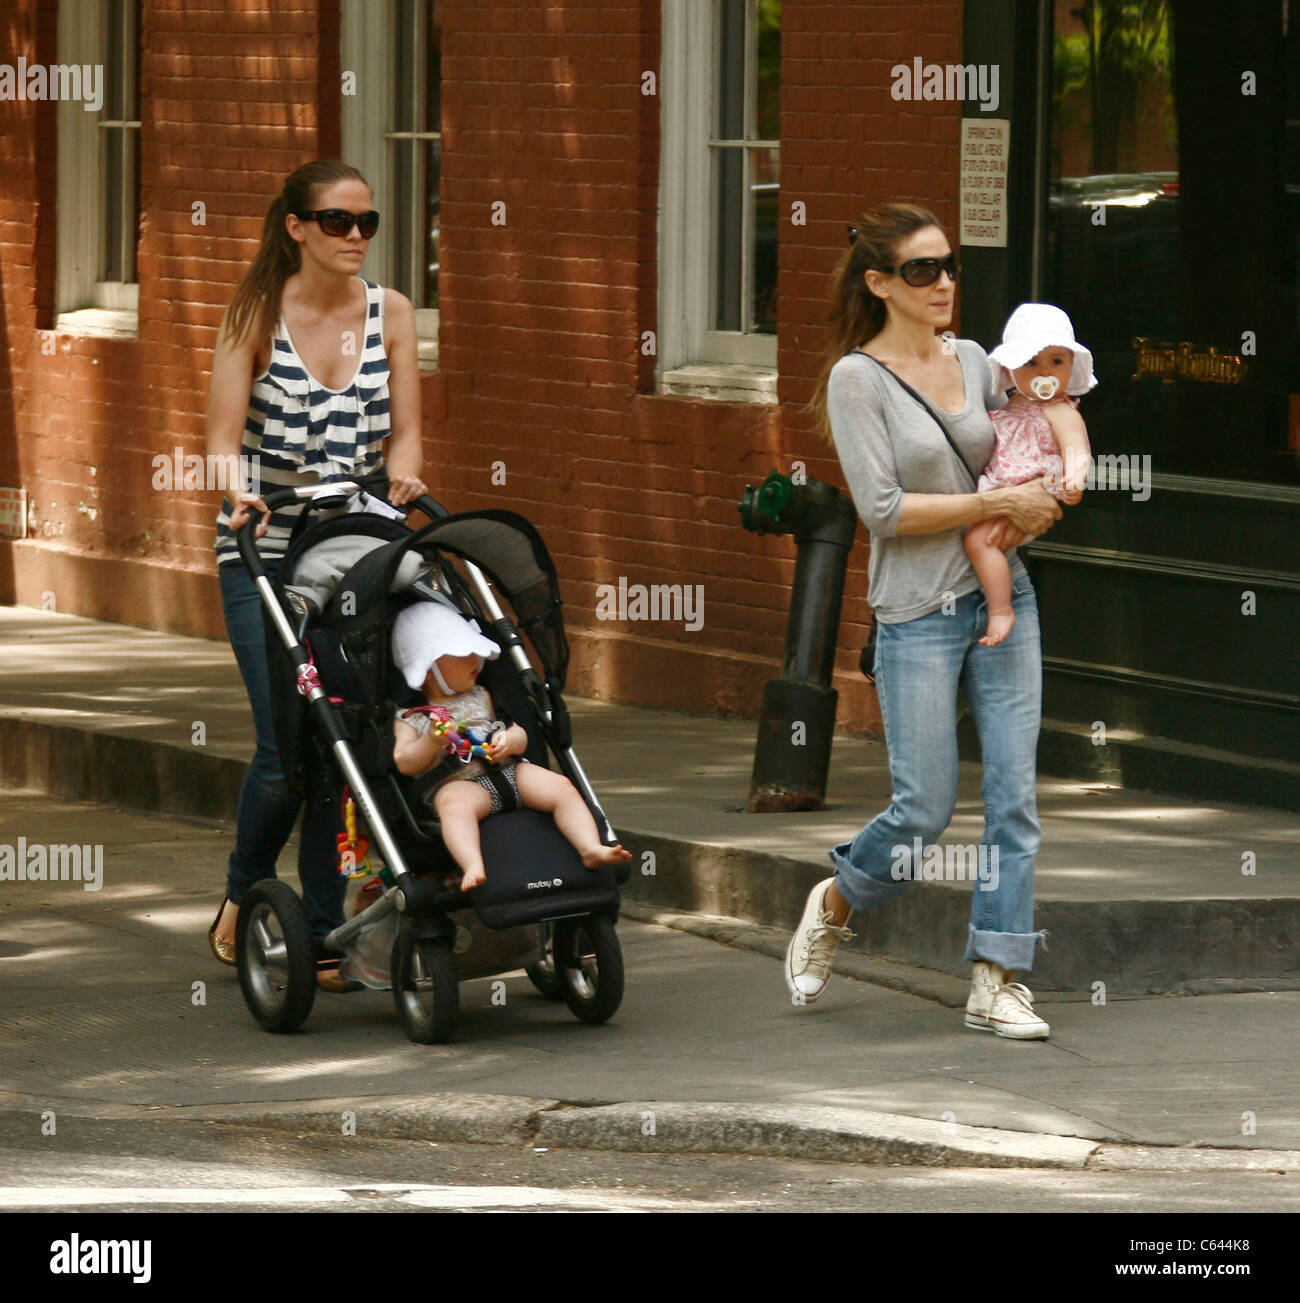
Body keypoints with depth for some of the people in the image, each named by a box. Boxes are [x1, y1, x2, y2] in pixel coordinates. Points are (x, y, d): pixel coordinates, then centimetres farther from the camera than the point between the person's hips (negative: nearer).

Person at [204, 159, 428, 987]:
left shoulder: (390, 314, 5)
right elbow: (224, 435, -7)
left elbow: (404, 429, 5)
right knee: (288, 744, -10)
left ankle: (325, 932, 6)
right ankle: (244, 894, 16)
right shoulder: (257, 315, -2)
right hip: (264, 551, -3)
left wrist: (404, 476, -17)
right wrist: (239, 491, -27)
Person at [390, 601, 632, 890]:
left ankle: (591, 848, -28)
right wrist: (432, 741, -18)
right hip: (457, 782, -6)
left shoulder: (481, 698, 26)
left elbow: (521, 737, 21)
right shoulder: (410, 718, 12)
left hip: (507, 769, 6)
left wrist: (510, 741, -4)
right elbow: (405, 763, -1)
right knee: (455, 804, -41)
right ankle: (473, 867, -63)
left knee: (561, 788, -18)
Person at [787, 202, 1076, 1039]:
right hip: (918, 615, -5)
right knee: (926, 809, -3)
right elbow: (883, 507, -14)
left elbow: (1021, 457, 19)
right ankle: (835, 905, 26)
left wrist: (1030, 514, -4)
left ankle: (997, 980, 2)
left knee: (1015, 794, -2)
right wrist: (998, 505, -16)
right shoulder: (858, 379, -8)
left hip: (1003, 599, 5)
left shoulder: (975, 362, 8)